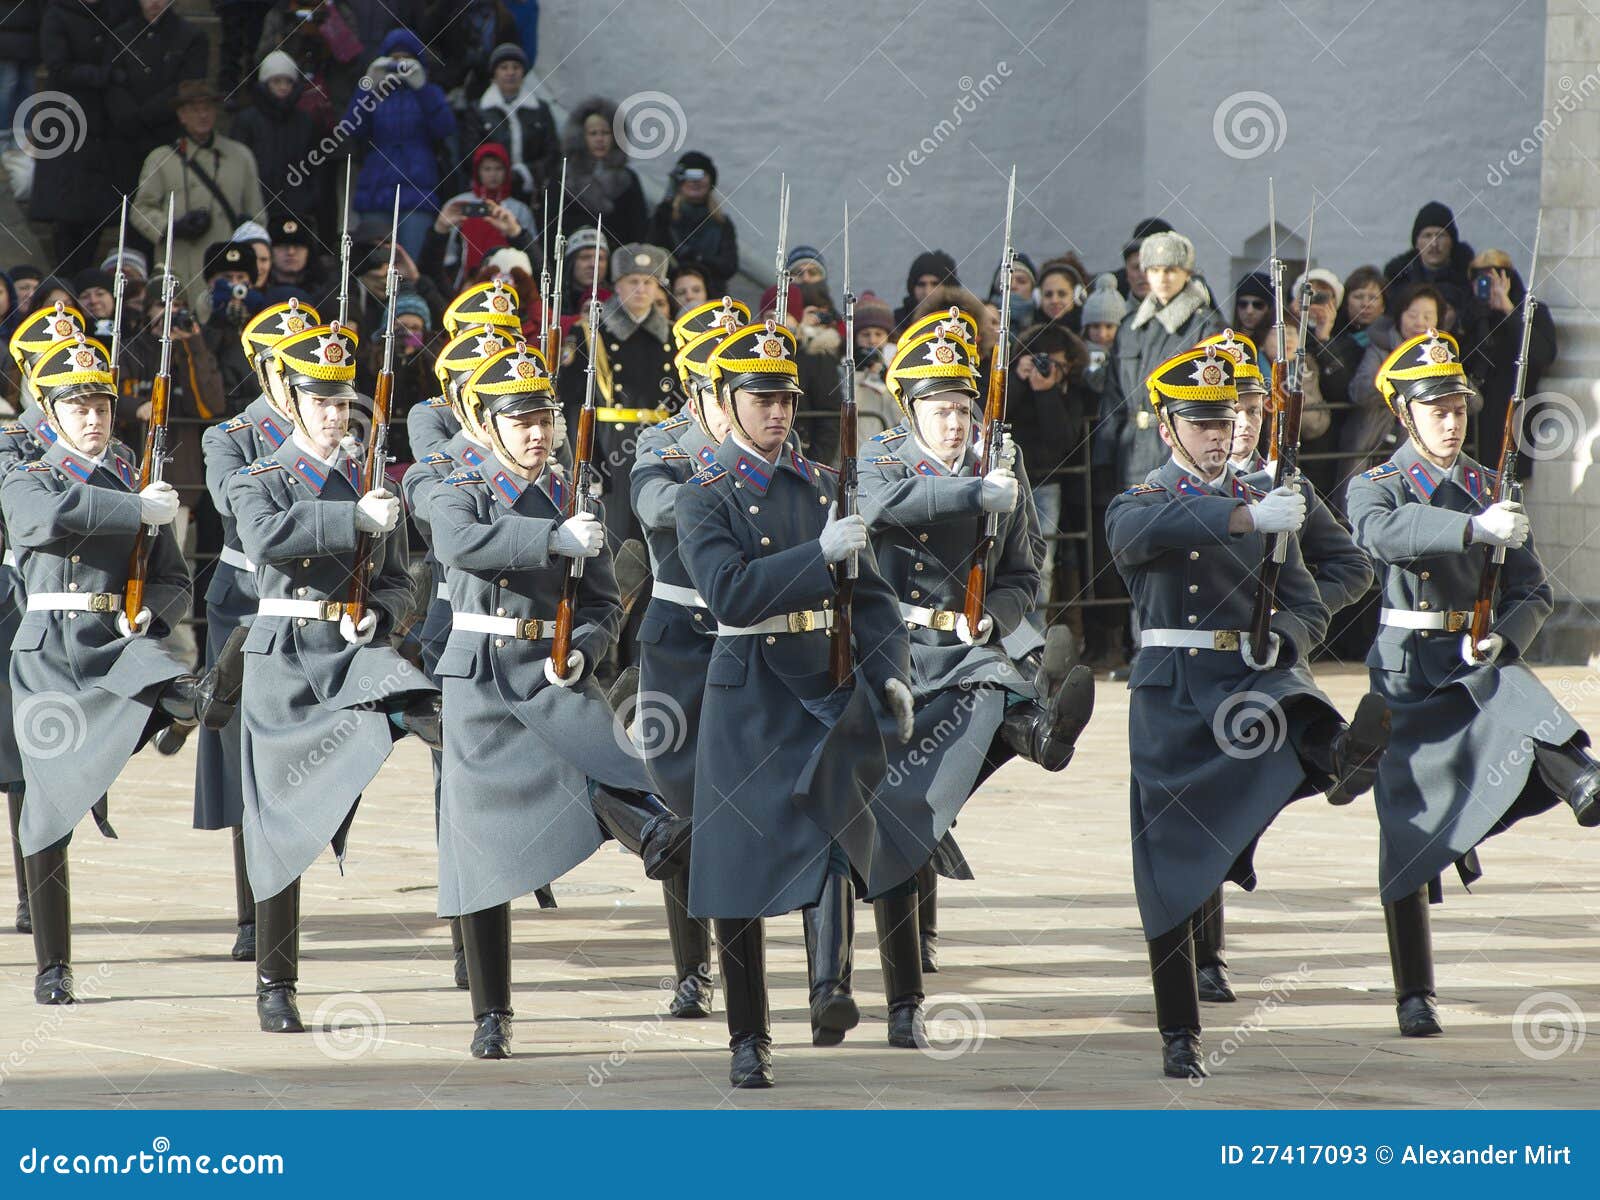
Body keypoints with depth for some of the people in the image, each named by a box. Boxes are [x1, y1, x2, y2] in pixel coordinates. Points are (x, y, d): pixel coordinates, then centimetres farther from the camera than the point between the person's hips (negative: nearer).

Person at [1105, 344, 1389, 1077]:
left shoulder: (1267, 509, 15)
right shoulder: (1136, 508, 5)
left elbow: (1308, 612, 12)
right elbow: (1146, 531, -21)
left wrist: (1276, 640, -14)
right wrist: (1248, 518, -36)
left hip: (1253, 679, 2)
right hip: (1171, 696, -2)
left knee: (1295, 711, -36)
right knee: (1171, 874, 0)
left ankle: (1342, 758, -70)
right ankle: (1180, 1037, 9)